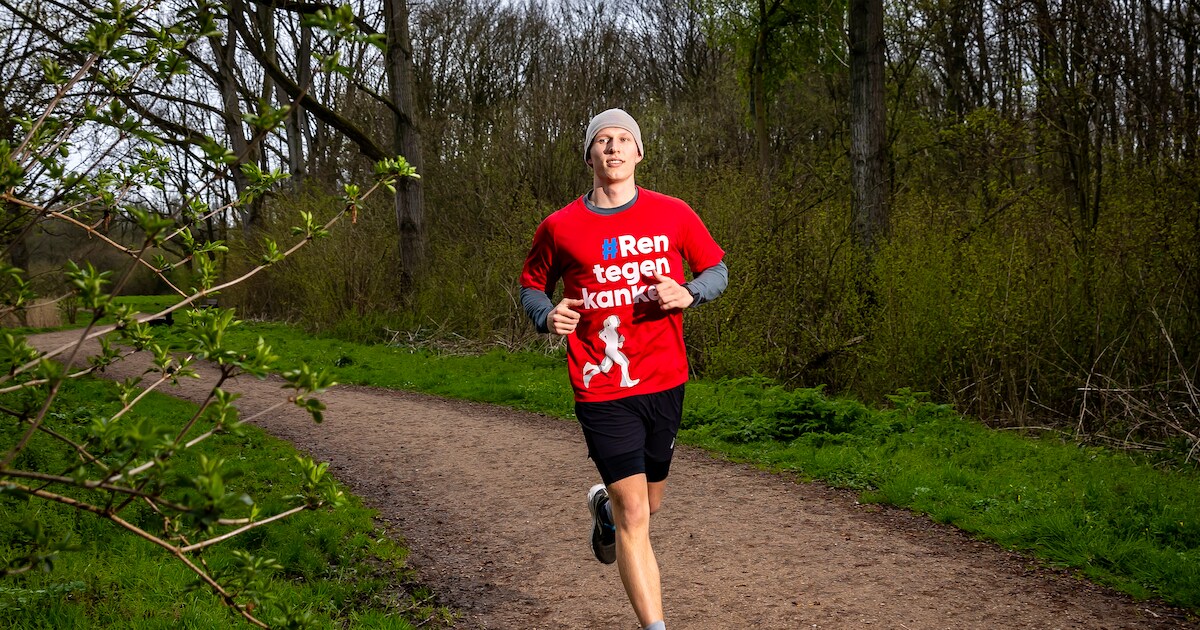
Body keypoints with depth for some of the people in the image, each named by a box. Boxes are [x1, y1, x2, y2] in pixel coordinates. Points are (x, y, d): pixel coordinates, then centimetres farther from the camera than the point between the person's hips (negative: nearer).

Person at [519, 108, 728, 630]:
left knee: (645, 504, 19)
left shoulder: (673, 215, 2)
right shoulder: (559, 228, -1)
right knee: (634, 514, -12)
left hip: (664, 384, 3)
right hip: (601, 391, -3)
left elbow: (717, 270, 12)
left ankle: (604, 507, 55)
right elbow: (532, 285, 14)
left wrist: (688, 294, -10)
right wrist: (548, 317, -8)